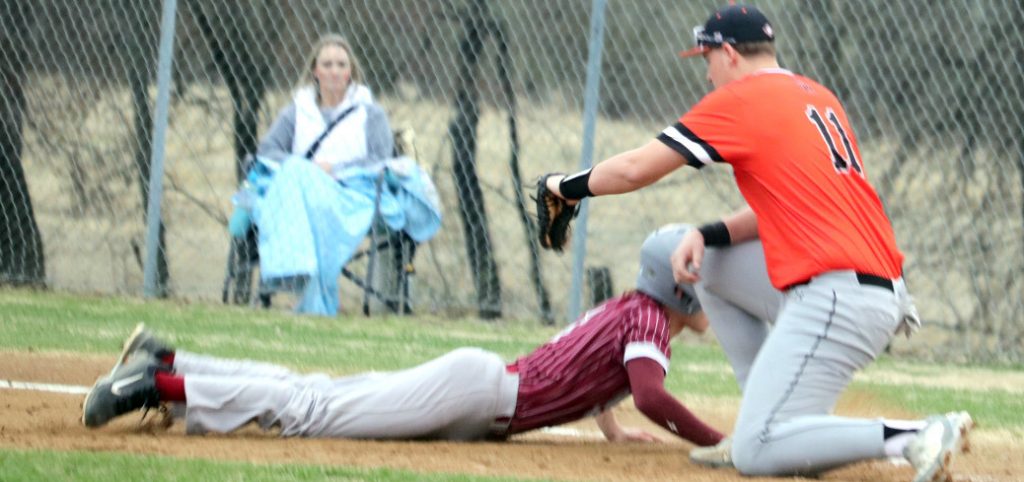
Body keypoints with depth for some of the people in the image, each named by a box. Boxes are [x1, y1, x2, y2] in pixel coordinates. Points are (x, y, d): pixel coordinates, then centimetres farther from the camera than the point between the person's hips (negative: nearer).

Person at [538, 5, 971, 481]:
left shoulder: (740, 99, -3)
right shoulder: (818, 97, 20)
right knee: (711, 261, 25)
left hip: (834, 296, -9)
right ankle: (766, 419, 19)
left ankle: (913, 437, -22)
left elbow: (635, 169, 0)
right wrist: (706, 235, 11)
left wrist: (567, 186, 16)